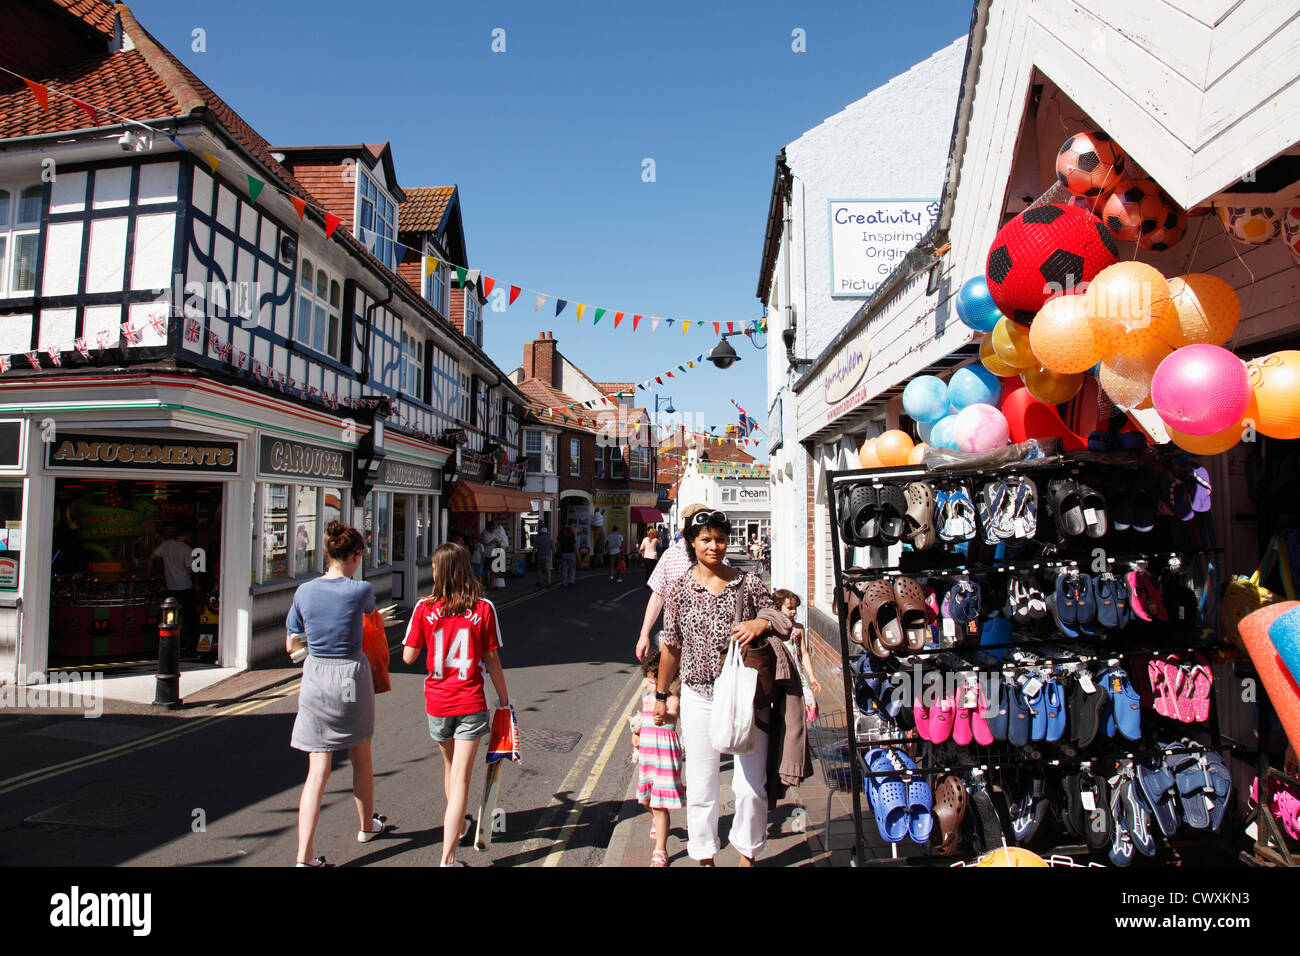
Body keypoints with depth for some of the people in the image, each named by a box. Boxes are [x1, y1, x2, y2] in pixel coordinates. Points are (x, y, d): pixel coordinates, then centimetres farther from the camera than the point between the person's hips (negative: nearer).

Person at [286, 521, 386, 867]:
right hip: (352, 677, -2)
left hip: (315, 679, 2)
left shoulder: (304, 591, -4)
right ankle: (367, 825, 40)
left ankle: (304, 857, 2)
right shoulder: (360, 590, -13)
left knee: (318, 771, 6)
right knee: (361, 759, 20)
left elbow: (291, 646, 4)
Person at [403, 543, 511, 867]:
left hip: (437, 702, 2)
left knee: (450, 766, 25)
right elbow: (491, 660, -4)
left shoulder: (424, 609, -8)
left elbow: (408, 657, -3)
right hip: (471, 702, -2)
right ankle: (448, 857, -1)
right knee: (460, 777, 2)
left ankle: (457, 824, 46)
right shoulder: (483, 608, -9)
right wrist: (503, 697, 8)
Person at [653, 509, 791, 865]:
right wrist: (661, 694, 15)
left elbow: (781, 622, 4)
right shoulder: (680, 591, 2)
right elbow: (671, 647, 9)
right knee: (701, 786, 8)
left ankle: (747, 855, 29)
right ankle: (705, 856, 29)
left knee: (751, 786, 5)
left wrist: (760, 623, -19)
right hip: (699, 699, 0)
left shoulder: (749, 583, 1)